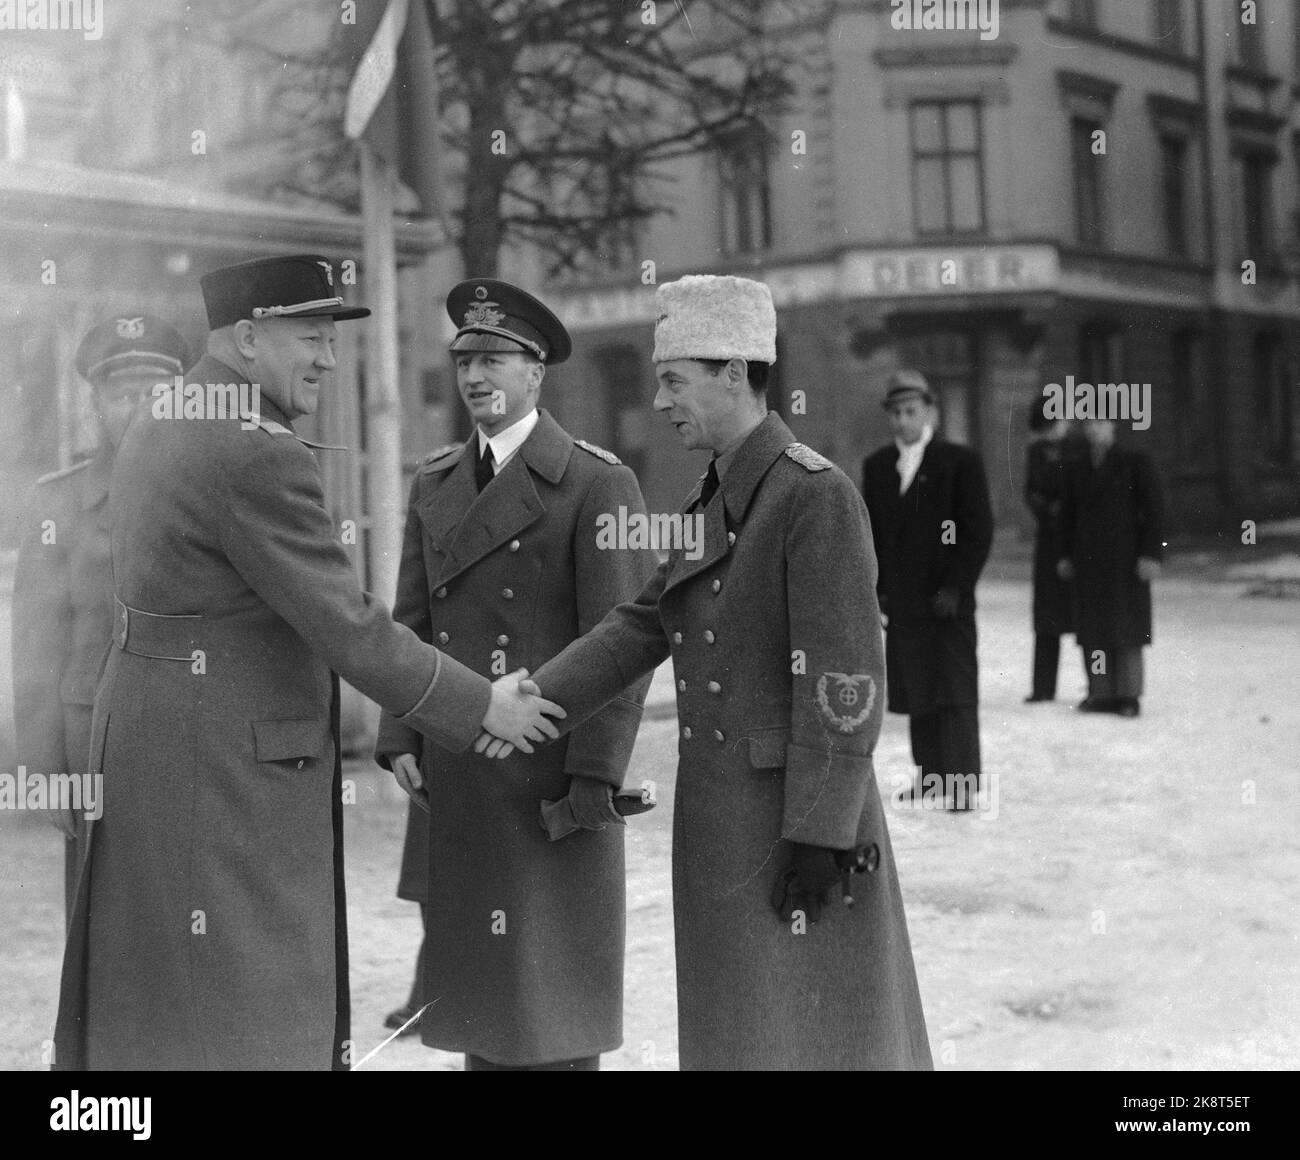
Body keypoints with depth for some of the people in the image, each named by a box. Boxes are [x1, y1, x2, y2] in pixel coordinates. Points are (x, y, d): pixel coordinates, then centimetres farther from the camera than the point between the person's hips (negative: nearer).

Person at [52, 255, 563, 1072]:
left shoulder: (160, 423, 10)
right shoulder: (257, 454, -21)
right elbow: (347, 628, -20)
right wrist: (481, 707, -10)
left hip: (152, 725, 10)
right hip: (225, 767, -10)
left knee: (148, 1009, 17)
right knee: (234, 1019, 0)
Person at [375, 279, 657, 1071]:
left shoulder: (598, 485, -7)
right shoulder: (436, 483, 12)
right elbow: (412, 619, 13)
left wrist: (593, 781, -15)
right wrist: (401, 738, 1)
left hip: (550, 781, -5)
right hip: (454, 783, 5)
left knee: (553, 988, 3)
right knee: (476, 971, 11)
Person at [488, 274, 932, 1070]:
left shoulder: (817, 494, -15)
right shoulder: (713, 502, 13)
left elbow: (844, 676, -19)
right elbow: (640, 629, 8)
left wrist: (818, 834, -20)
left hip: (798, 818, -8)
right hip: (721, 815, 8)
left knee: (808, 1036, 2)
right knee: (740, 1032, 16)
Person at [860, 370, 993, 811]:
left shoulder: (961, 462, -2)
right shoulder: (876, 466, 12)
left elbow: (979, 531, -5)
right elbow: (871, 531, 14)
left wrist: (956, 587, -12)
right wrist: (876, 588, 5)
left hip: (948, 599, -4)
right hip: (902, 600, 5)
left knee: (955, 694, -7)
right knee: (915, 694, 9)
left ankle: (964, 784, -4)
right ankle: (930, 776, 18)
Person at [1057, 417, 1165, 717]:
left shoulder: (1136, 462, -1)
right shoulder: (1076, 470, 11)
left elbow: (1154, 508, -4)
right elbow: (1069, 514, 17)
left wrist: (1152, 554, -11)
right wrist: (1066, 555, 10)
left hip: (1125, 556, -4)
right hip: (1088, 559, 4)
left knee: (1126, 624, -4)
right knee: (1093, 627, 1)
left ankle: (1129, 696, 0)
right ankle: (1101, 693, 5)